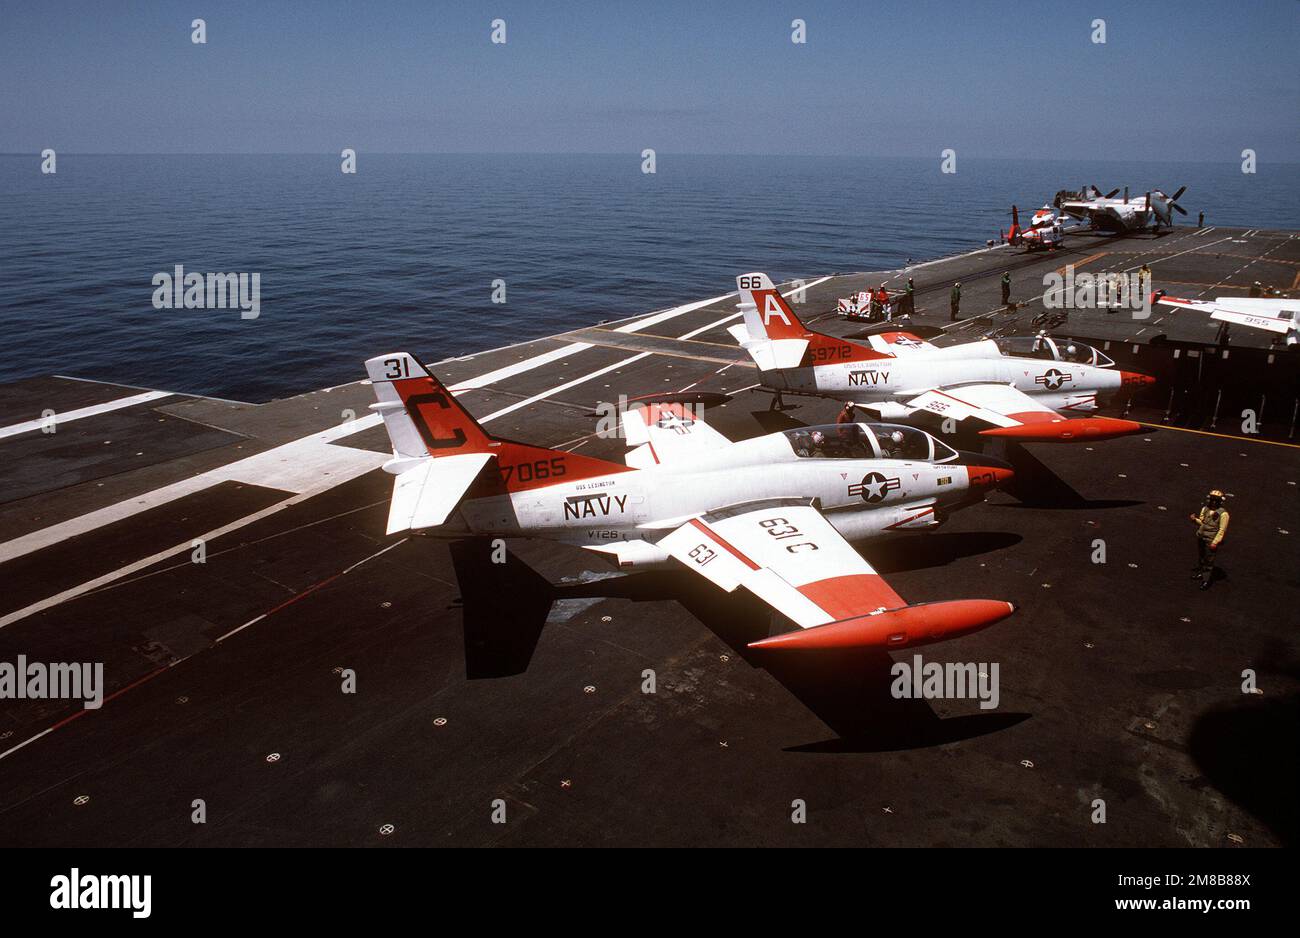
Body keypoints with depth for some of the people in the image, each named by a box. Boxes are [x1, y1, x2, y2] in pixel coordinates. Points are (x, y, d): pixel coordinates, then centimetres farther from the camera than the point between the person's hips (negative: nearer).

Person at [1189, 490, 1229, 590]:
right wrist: (1195, 520, -10)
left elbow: (1222, 530, -14)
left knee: (1209, 561, 0)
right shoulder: (1205, 508, 2)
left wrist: (1215, 542, -17)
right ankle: (1200, 573, 40)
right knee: (1200, 557, 22)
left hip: (1211, 540, -6)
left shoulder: (1223, 513, -15)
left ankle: (1206, 580, 9)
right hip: (1201, 537, 6)